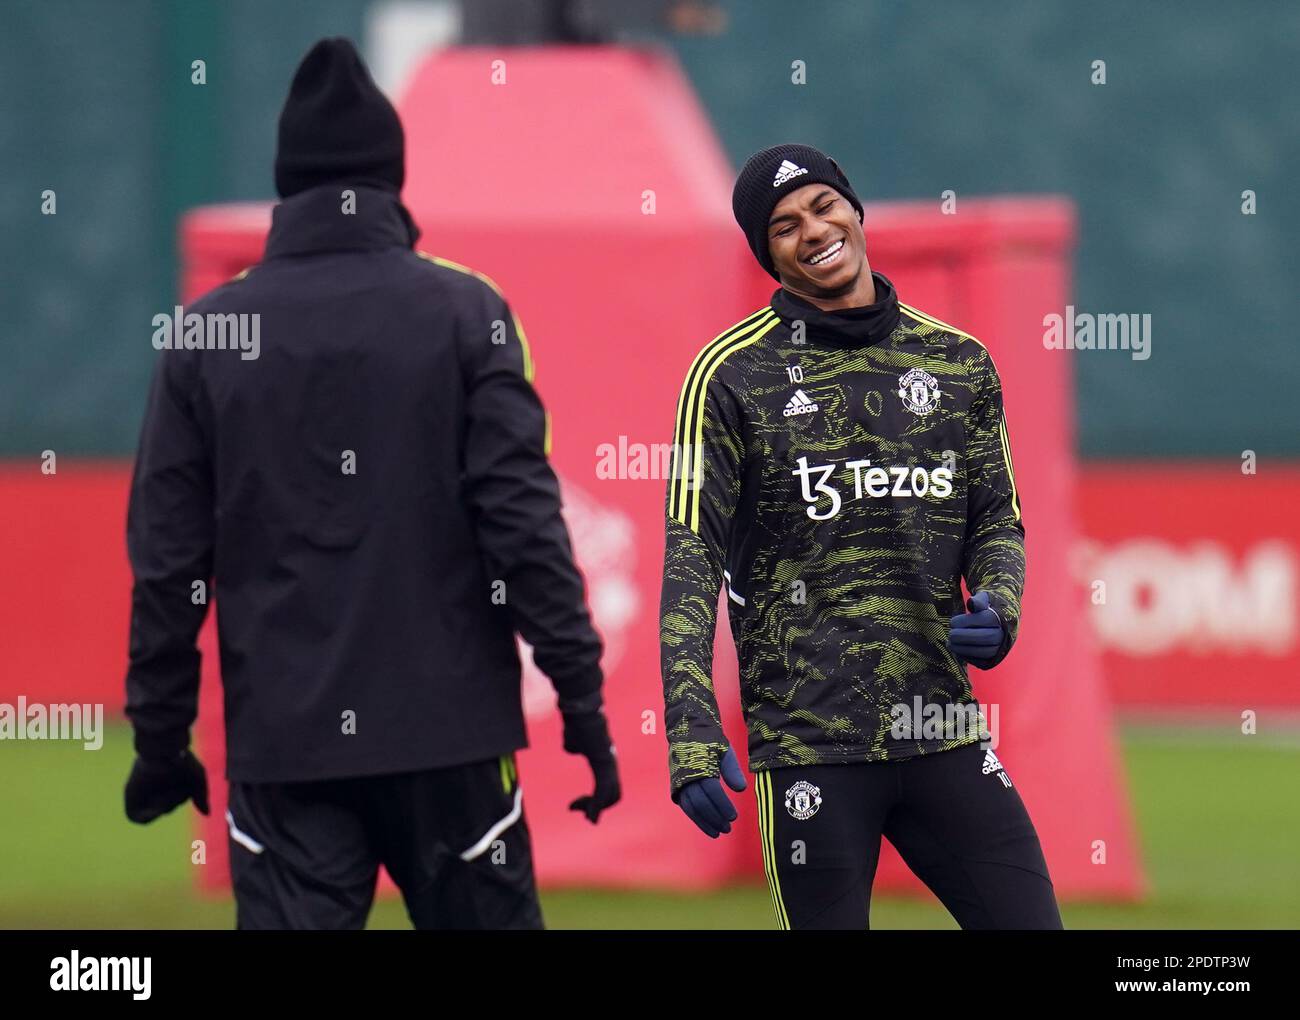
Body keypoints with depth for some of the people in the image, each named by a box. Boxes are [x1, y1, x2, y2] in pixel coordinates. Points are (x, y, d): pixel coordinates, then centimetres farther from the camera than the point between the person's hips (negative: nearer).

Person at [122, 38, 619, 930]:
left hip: (281, 744, 1)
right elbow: (524, 522, -8)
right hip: (448, 734, -1)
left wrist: (160, 740, 12)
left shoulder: (207, 336, 3)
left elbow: (167, 561, 4)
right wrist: (581, 700, -3)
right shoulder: (465, 313, -2)